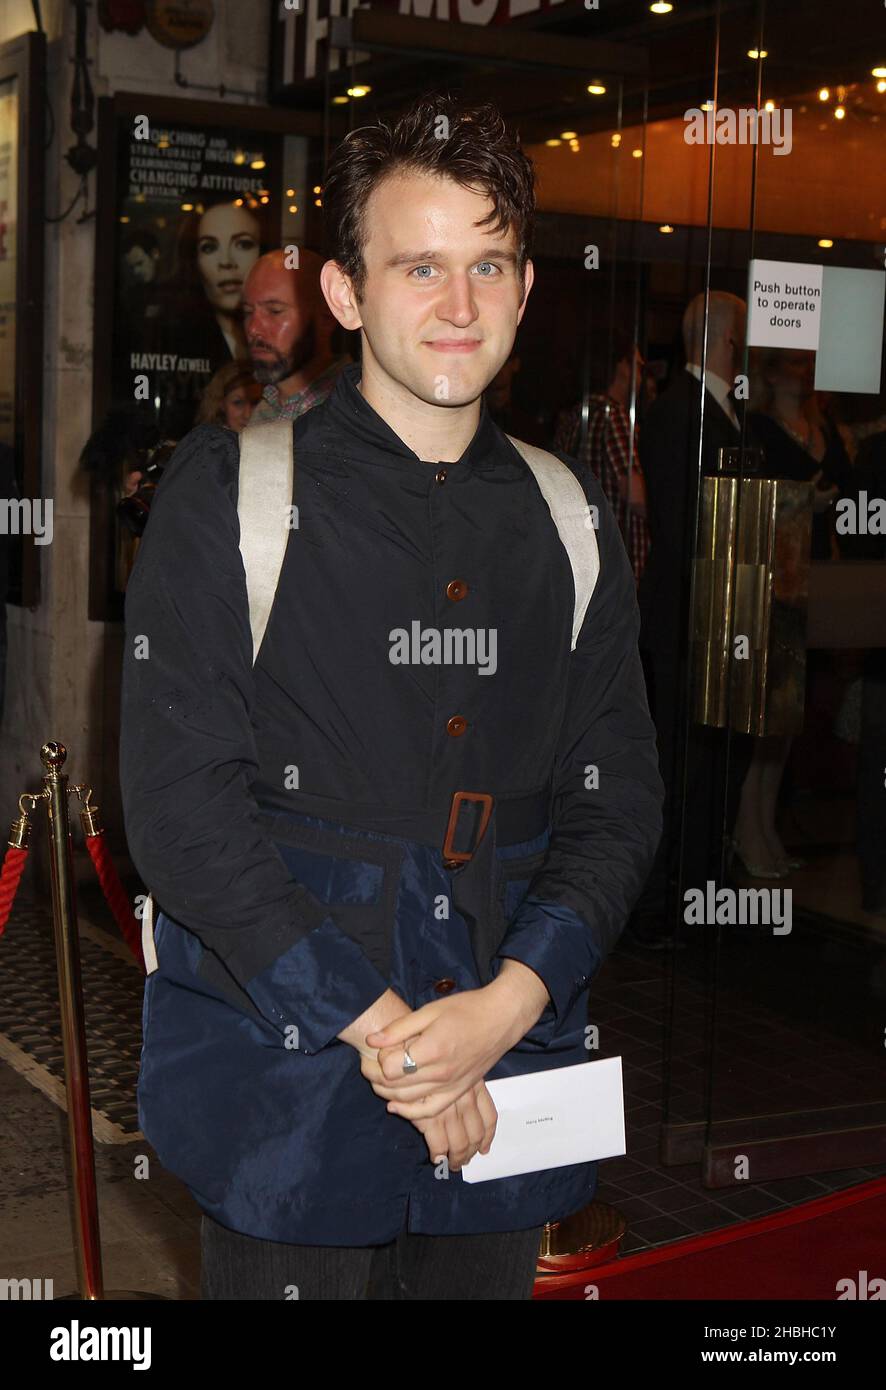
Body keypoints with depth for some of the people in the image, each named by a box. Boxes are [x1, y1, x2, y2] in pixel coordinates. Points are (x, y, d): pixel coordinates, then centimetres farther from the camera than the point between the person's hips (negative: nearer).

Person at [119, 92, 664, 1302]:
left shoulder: (569, 522, 8)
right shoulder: (229, 492, -3)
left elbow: (619, 796, 6)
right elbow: (179, 804, -10)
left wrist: (508, 1005, -10)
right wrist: (378, 1031, -13)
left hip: (512, 1069, 3)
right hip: (287, 1079, -3)